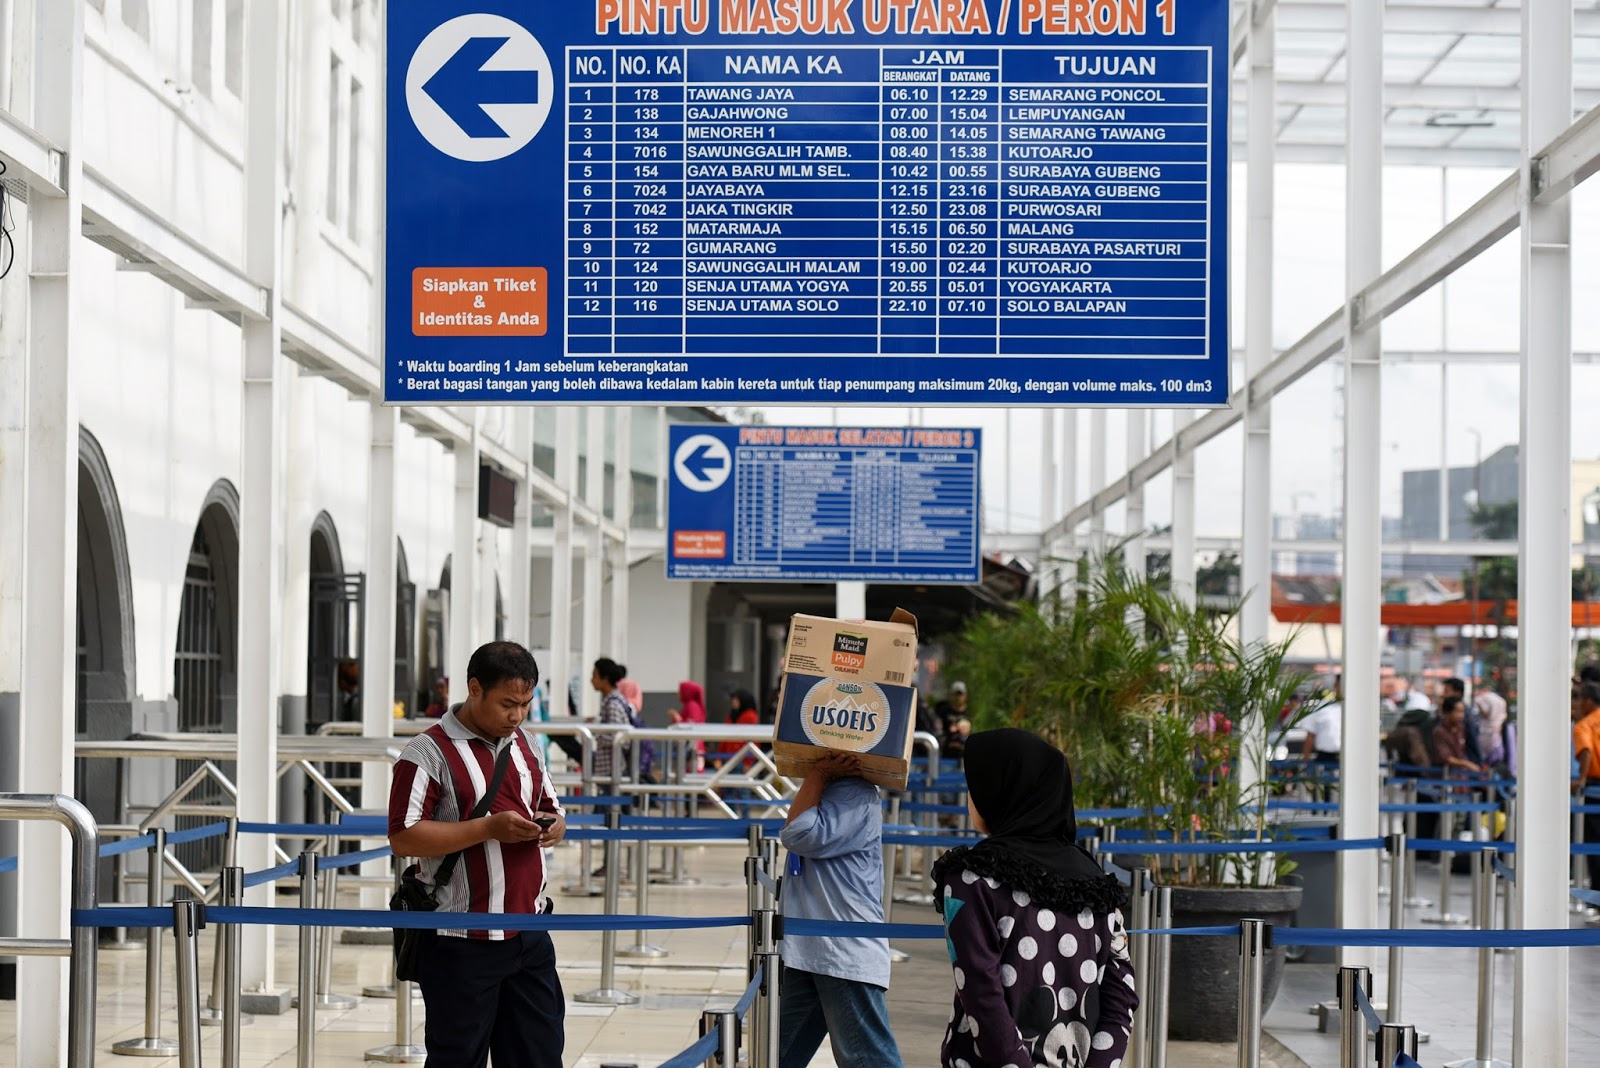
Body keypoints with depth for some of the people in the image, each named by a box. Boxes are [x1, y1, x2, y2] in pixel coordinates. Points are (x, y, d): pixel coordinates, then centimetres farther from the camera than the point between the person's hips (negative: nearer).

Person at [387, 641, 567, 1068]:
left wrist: (553, 826, 0)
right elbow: (403, 837, -16)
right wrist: (489, 828, -21)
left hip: (529, 933, 7)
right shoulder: (428, 752, -9)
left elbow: (552, 809, 25)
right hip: (462, 942, -6)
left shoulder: (523, 746, 13)